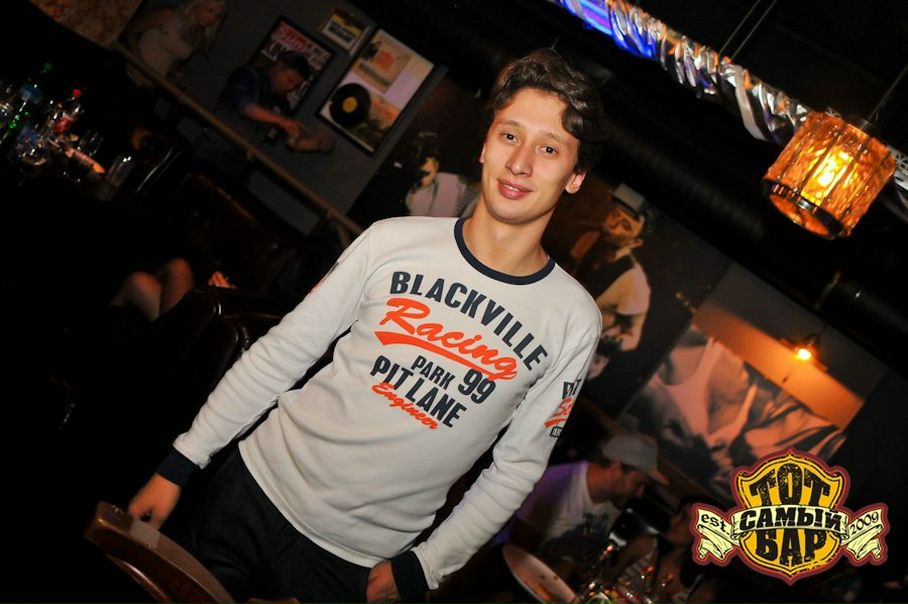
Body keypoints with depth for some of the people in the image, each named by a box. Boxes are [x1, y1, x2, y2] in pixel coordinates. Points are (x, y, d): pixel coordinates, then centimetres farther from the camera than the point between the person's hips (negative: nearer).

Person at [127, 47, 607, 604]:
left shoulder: (574, 322, -10)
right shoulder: (394, 241, -8)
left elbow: (518, 465, -2)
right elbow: (281, 354, -2)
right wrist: (180, 464, -1)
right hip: (256, 491, 2)